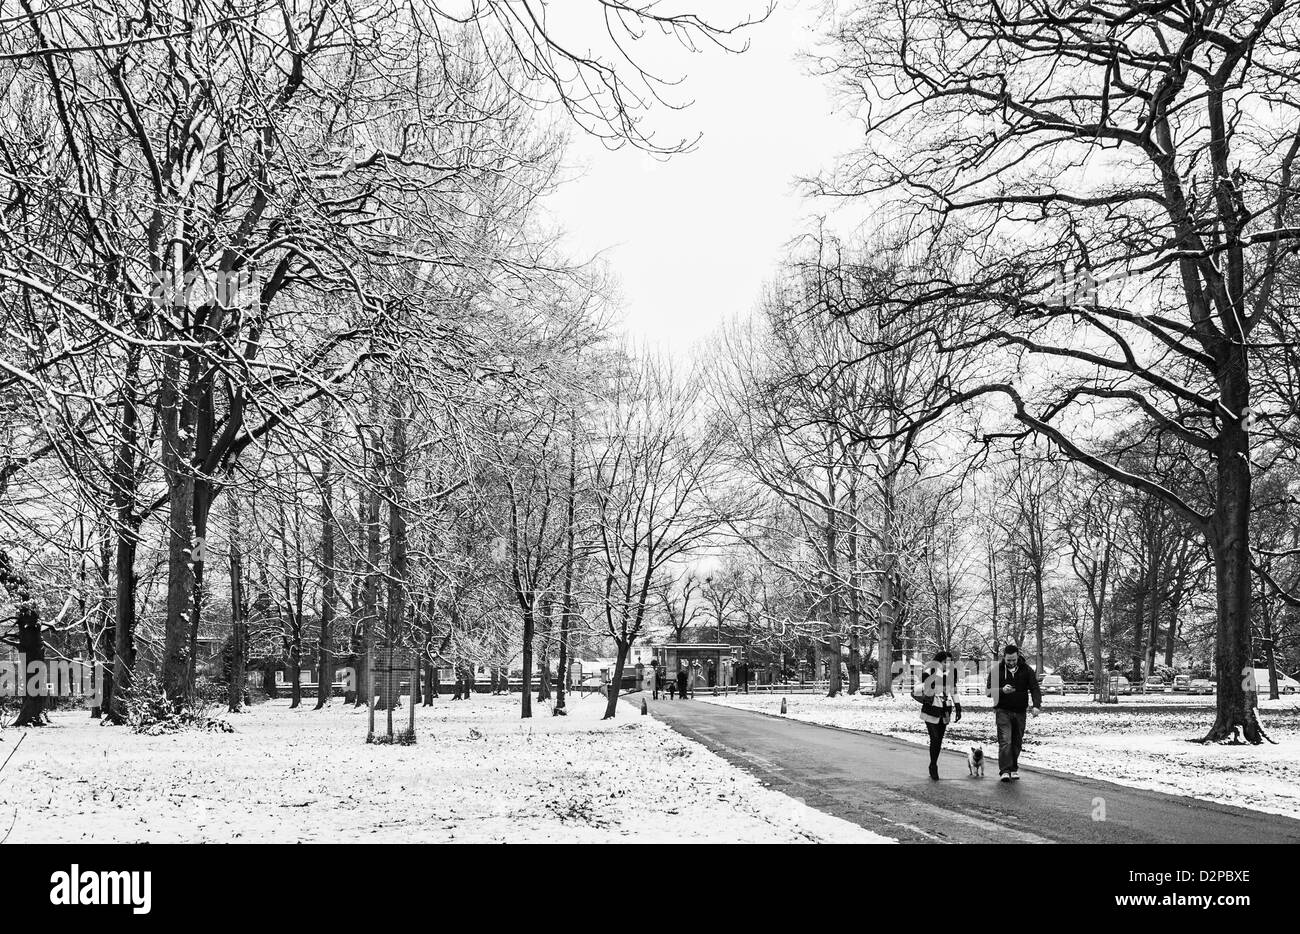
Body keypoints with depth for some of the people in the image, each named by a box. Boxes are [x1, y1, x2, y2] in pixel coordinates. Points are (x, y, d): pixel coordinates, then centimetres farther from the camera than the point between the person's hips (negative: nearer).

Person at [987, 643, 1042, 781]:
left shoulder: (1027, 670, 0)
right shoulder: (997, 670, -4)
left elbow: (1035, 689, -5)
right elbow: (989, 690, -5)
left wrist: (1037, 705, -21)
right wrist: (1002, 690, -25)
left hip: (1020, 712, 2)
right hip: (1003, 711, -2)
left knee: (1017, 742, 9)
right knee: (1005, 741, -12)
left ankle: (1014, 769, 22)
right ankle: (1005, 771, -13)